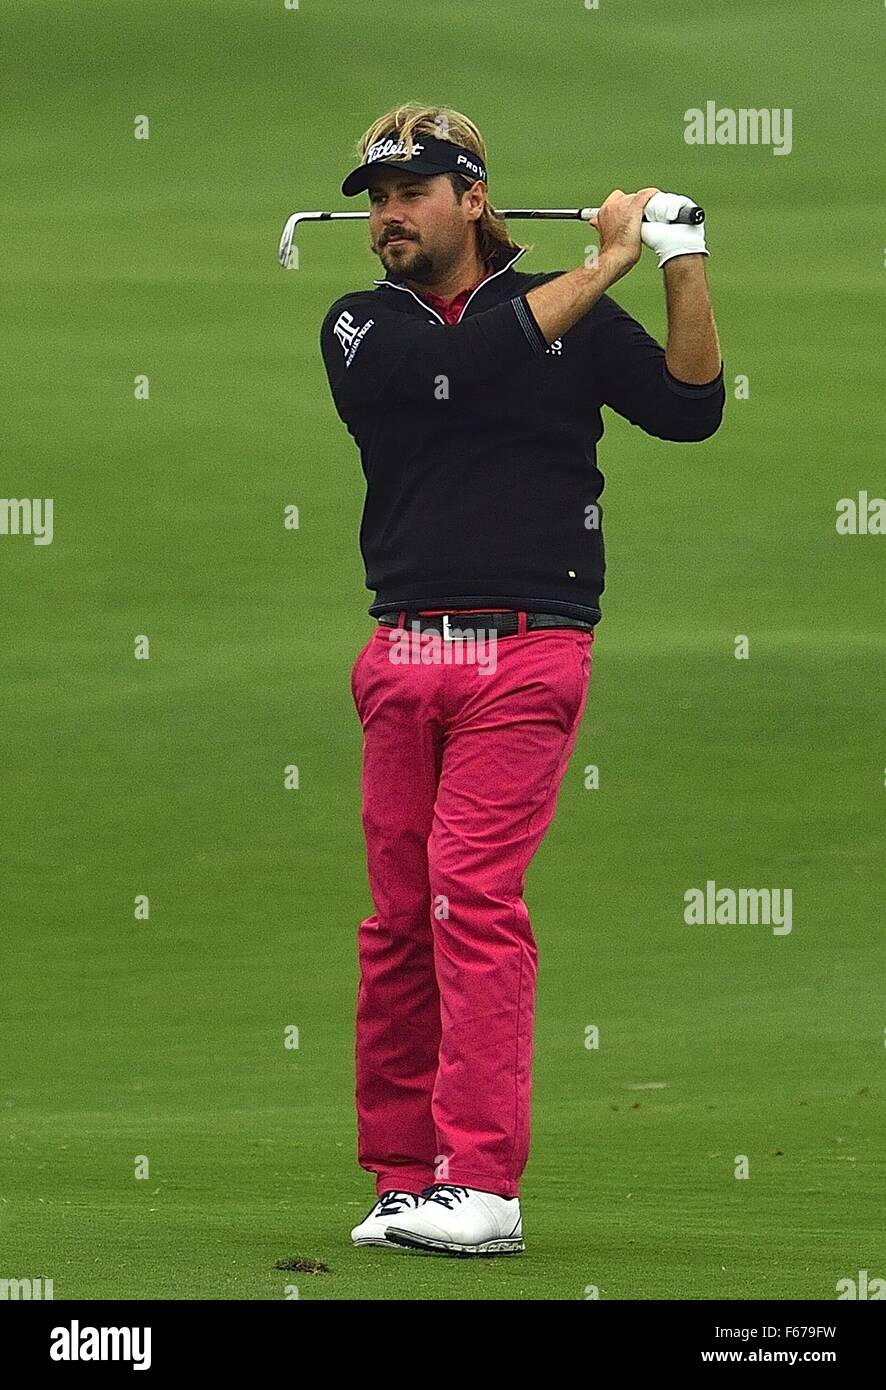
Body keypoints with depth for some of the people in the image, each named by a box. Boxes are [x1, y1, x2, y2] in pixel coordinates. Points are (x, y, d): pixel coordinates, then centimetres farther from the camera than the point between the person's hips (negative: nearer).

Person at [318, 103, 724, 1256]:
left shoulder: (573, 316, 6)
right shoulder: (363, 329, 8)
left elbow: (688, 408, -2)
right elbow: (459, 367, -12)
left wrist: (686, 269, -13)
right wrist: (608, 266, -12)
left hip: (526, 652, -3)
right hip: (403, 660, 3)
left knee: (473, 894, -14)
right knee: (398, 918, 2)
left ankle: (484, 1186, -17)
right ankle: (406, 1180, 8)